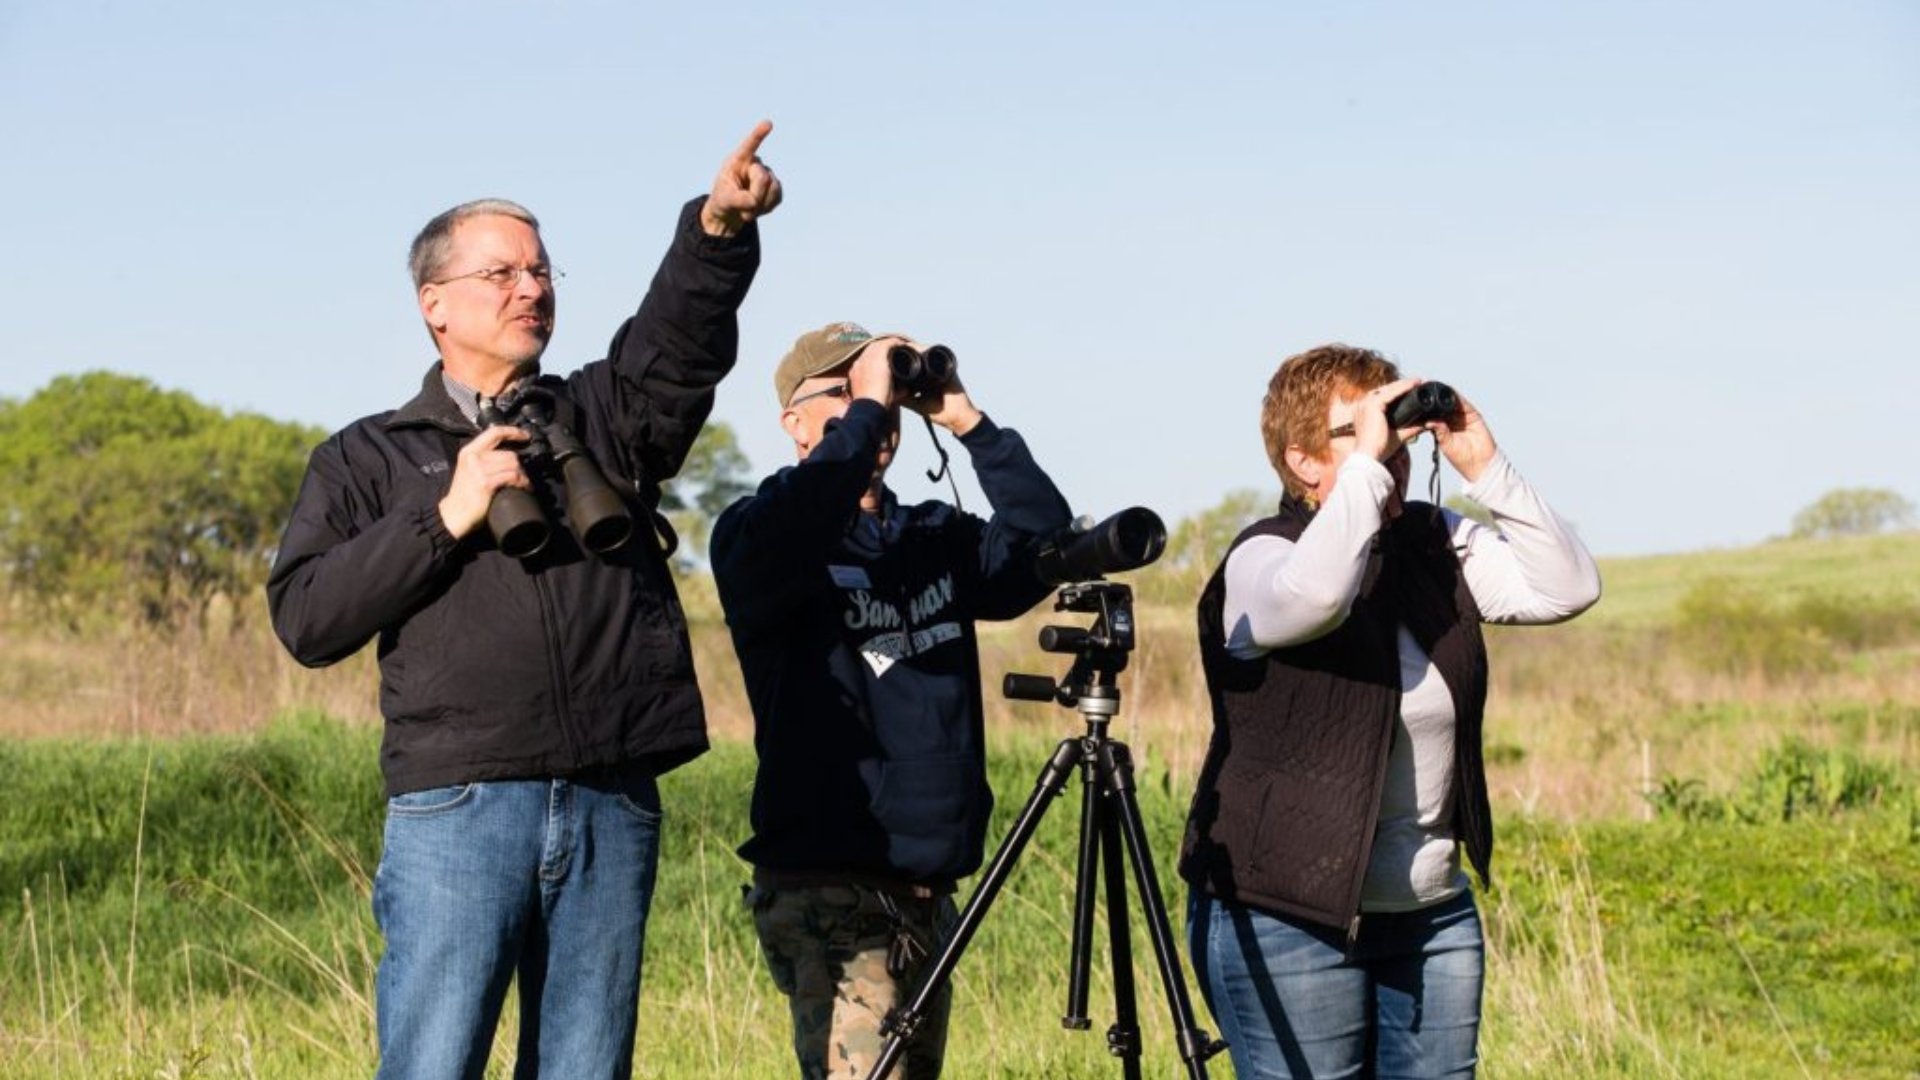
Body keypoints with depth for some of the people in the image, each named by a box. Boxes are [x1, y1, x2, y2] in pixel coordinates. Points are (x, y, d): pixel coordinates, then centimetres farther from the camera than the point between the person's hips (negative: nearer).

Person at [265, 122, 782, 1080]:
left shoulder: (601, 419, 19)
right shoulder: (367, 460, 15)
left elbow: (680, 336, -2)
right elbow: (303, 618, 2)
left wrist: (718, 228, -23)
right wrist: (446, 517, -6)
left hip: (613, 811, 2)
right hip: (457, 810, -2)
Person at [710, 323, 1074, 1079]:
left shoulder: (936, 539, 16)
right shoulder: (754, 534, -2)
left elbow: (1045, 544, 2)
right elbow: (782, 538, -26)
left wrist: (968, 423, -5)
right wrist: (866, 409, -17)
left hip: (929, 894, 7)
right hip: (828, 893, -7)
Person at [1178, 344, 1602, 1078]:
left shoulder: (1437, 543, 8)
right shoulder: (1262, 557, -11)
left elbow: (1568, 588, -1)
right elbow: (1311, 596, -34)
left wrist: (1485, 468, -8)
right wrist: (1365, 462, -24)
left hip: (1433, 912, 6)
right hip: (1289, 920, -6)